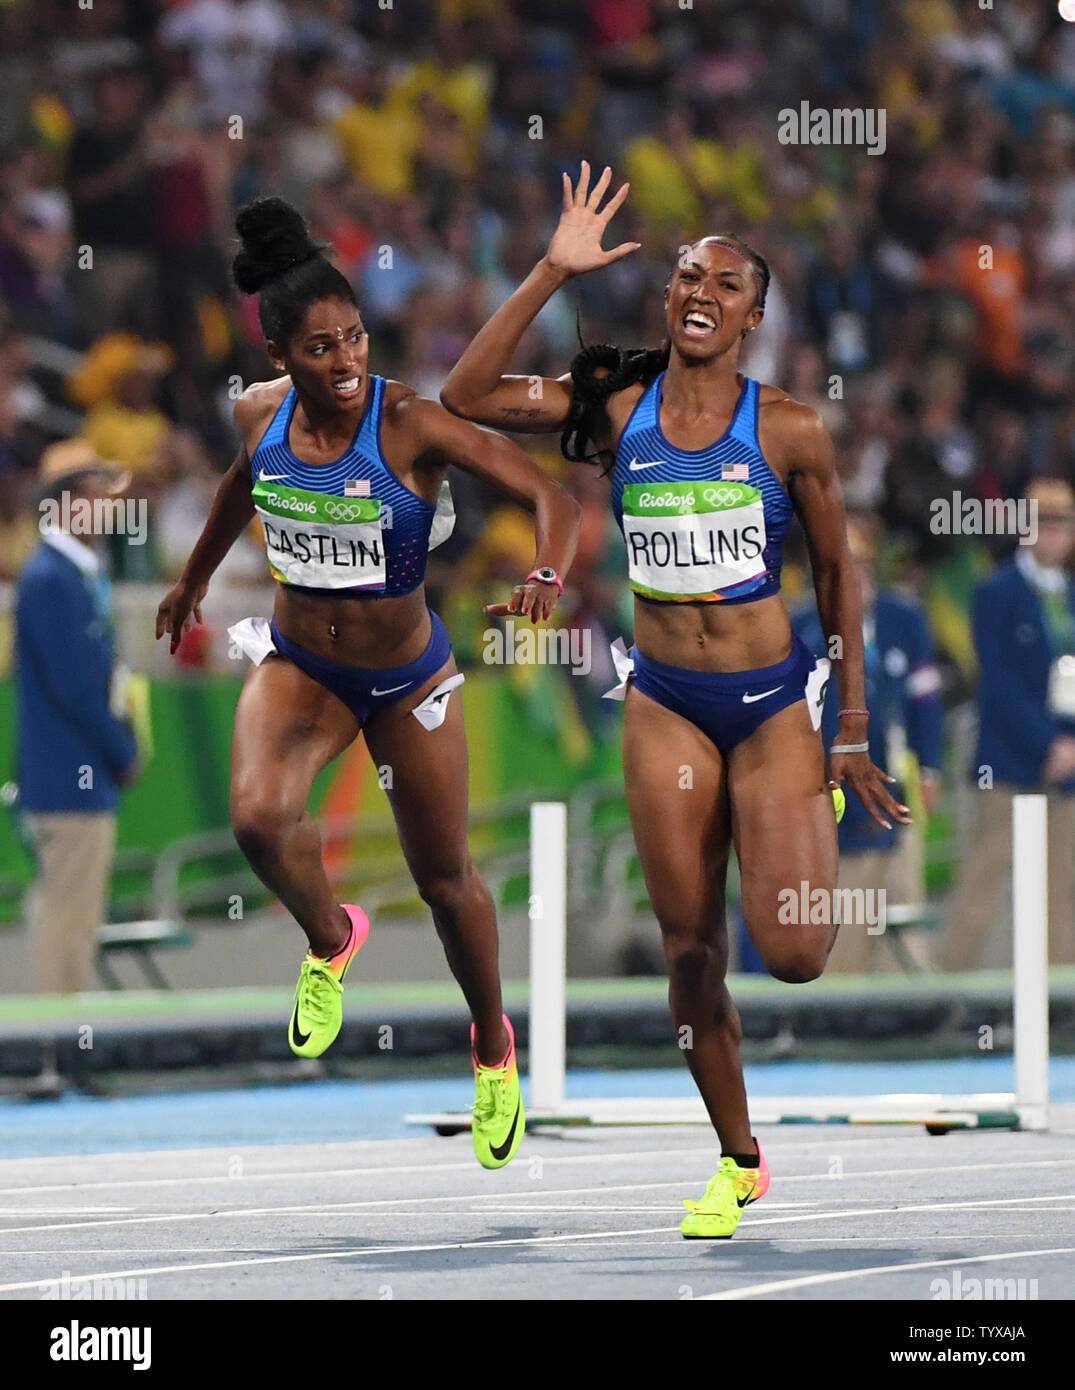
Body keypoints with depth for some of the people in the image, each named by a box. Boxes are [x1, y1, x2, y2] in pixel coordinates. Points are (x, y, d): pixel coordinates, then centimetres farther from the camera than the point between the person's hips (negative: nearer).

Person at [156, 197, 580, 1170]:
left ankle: (495, 1049, 38)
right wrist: (195, 579, 29)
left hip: (407, 676, -2)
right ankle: (330, 942, 8)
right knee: (258, 818, -26)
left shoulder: (412, 425, -23)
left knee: (445, 878, 11)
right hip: (297, 663, 2)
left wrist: (548, 577, -47)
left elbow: (551, 498, -27)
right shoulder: (260, 414, -10)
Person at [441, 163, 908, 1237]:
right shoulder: (620, 410, -1)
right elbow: (466, 397, -9)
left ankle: (823, 835, 26)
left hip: (773, 702, -2)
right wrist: (553, 273, -14)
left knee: (794, 955, -11)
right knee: (690, 954, 5)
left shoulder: (788, 431, -6)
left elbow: (835, 574, 3)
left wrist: (851, 734, 3)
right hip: (666, 705, 2)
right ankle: (738, 1160, 22)